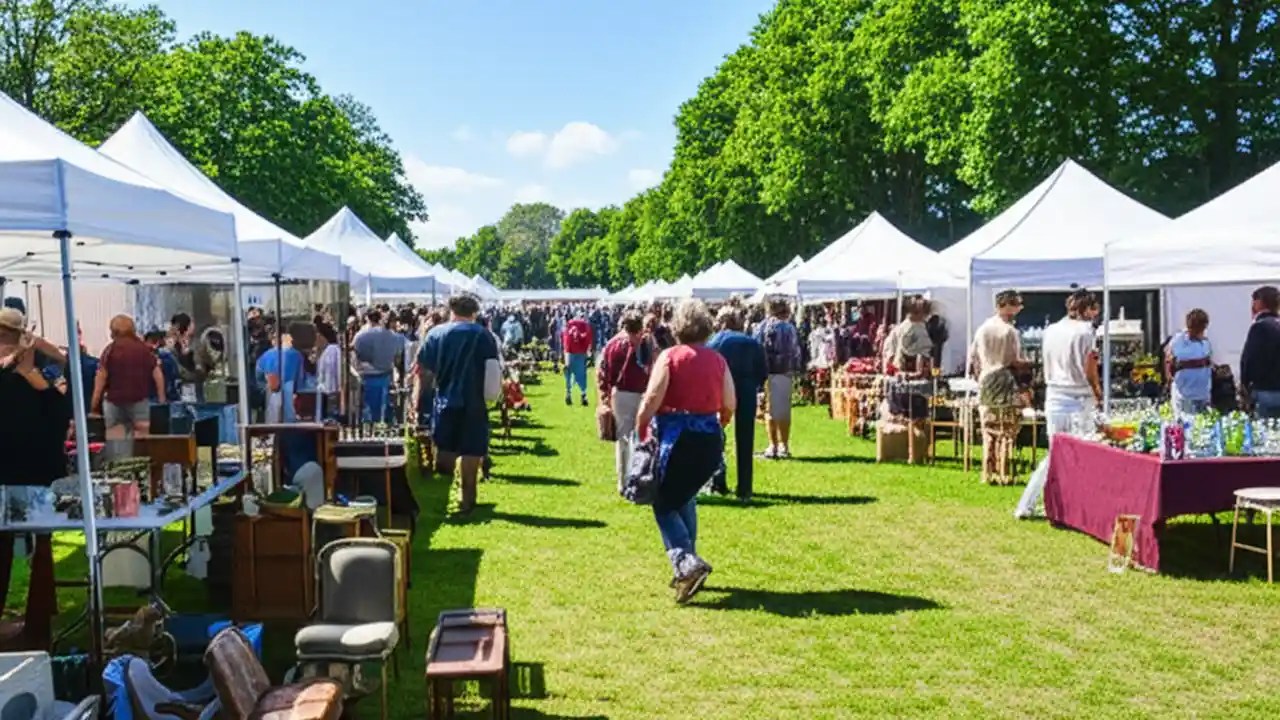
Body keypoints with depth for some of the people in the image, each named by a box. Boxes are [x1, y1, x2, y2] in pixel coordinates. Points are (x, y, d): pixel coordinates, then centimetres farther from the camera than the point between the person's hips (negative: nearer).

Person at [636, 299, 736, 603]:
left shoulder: (669, 357, -7)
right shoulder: (718, 360, 4)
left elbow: (651, 400, -14)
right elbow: (729, 406, 5)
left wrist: (640, 433, -3)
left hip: (676, 437, -5)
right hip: (710, 439, 5)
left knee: (664, 505, 6)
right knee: (685, 499, 21)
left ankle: (686, 561, -15)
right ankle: (688, 568, 21)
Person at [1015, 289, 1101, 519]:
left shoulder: (1050, 331, 9)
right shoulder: (1085, 331, -8)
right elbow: (1090, 372, -7)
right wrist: (1098, 395, 7)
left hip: (1054, 398, 5)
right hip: (1079, 400, -5)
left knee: (1054, 454, 13)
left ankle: (1026, 506, 10)